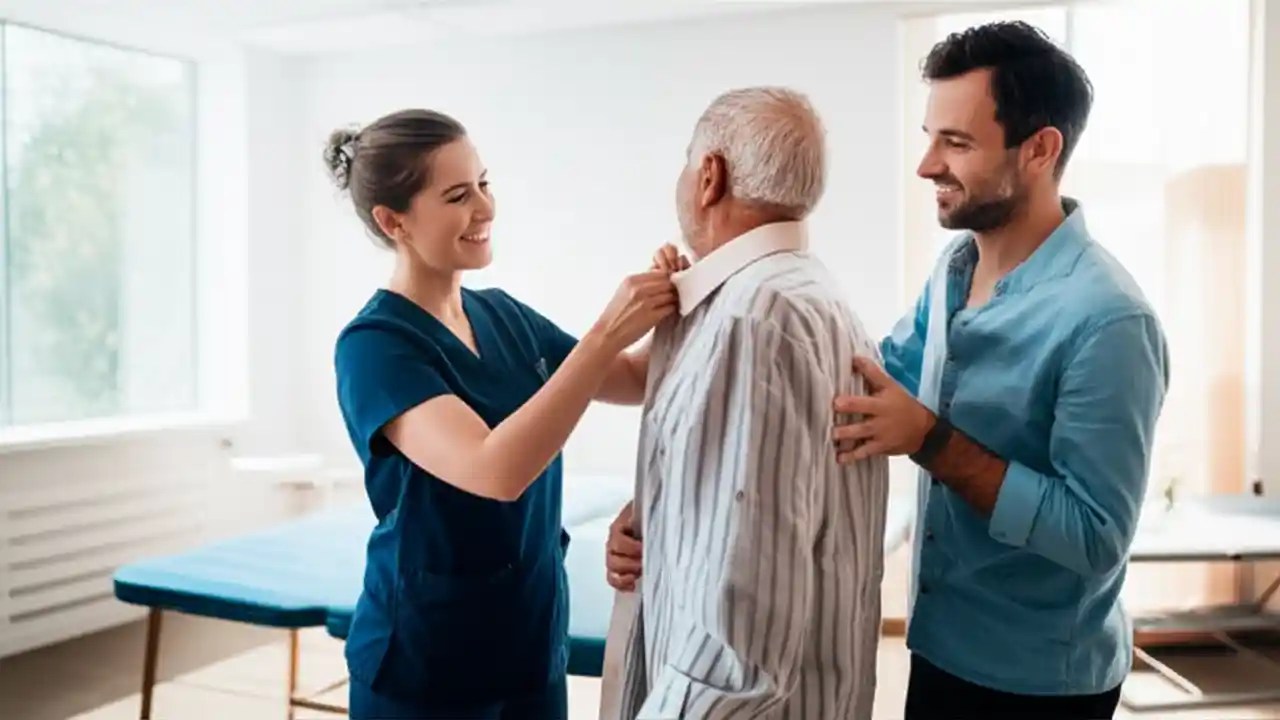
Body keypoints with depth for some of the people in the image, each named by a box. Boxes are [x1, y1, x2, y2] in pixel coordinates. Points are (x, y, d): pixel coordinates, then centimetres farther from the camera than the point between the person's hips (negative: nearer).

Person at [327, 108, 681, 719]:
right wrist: (606, 332, -32)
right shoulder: (374, 345, -18)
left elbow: (638, 381, 9)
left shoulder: (503, 314, 2)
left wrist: (674, 313, -10)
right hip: (424, 661, -6)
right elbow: (496, 472, -32)